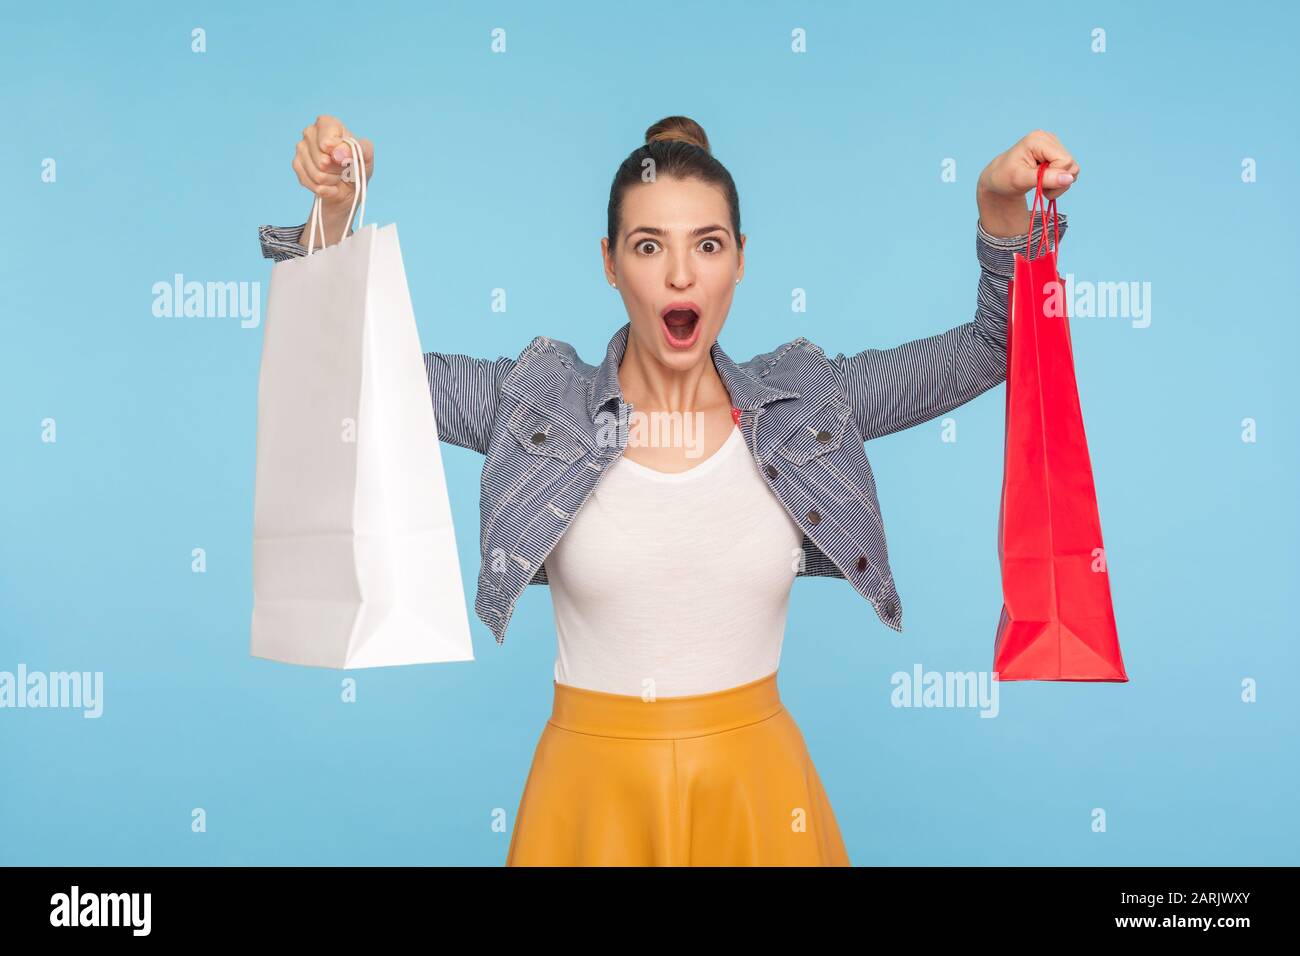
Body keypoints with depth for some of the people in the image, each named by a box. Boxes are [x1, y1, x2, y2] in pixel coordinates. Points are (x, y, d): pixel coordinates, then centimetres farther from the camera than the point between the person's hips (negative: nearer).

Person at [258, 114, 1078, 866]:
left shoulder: (805, 405, -3)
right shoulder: (538, 404, -6)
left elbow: (992, 348, -4)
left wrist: (1001, 209, -21)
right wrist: (335, 210, -22)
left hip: (755, 783, 1)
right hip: (595, 781, -1)